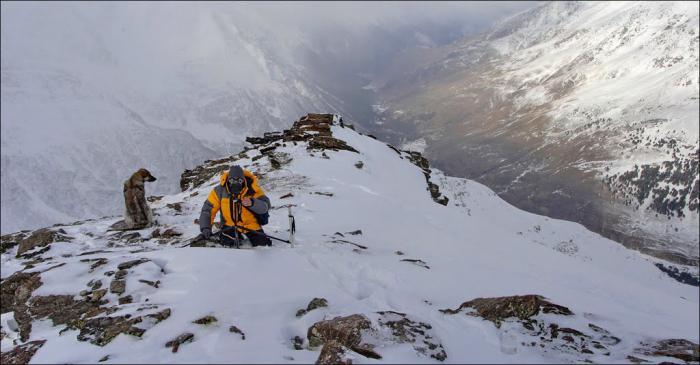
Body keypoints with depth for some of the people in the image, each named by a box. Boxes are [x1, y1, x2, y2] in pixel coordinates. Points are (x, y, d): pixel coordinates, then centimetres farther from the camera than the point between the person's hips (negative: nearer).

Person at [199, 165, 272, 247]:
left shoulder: (252, 189, -21)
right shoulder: (220, 191, -18)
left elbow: (265, 206, -28)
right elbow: (208, 210, -11)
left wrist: (252, 203, -49)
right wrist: (206, 228, -23)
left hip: (251, 224, -1)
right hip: (230, 225, 1)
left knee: (262, 245, -8)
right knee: (226, 242, -20)